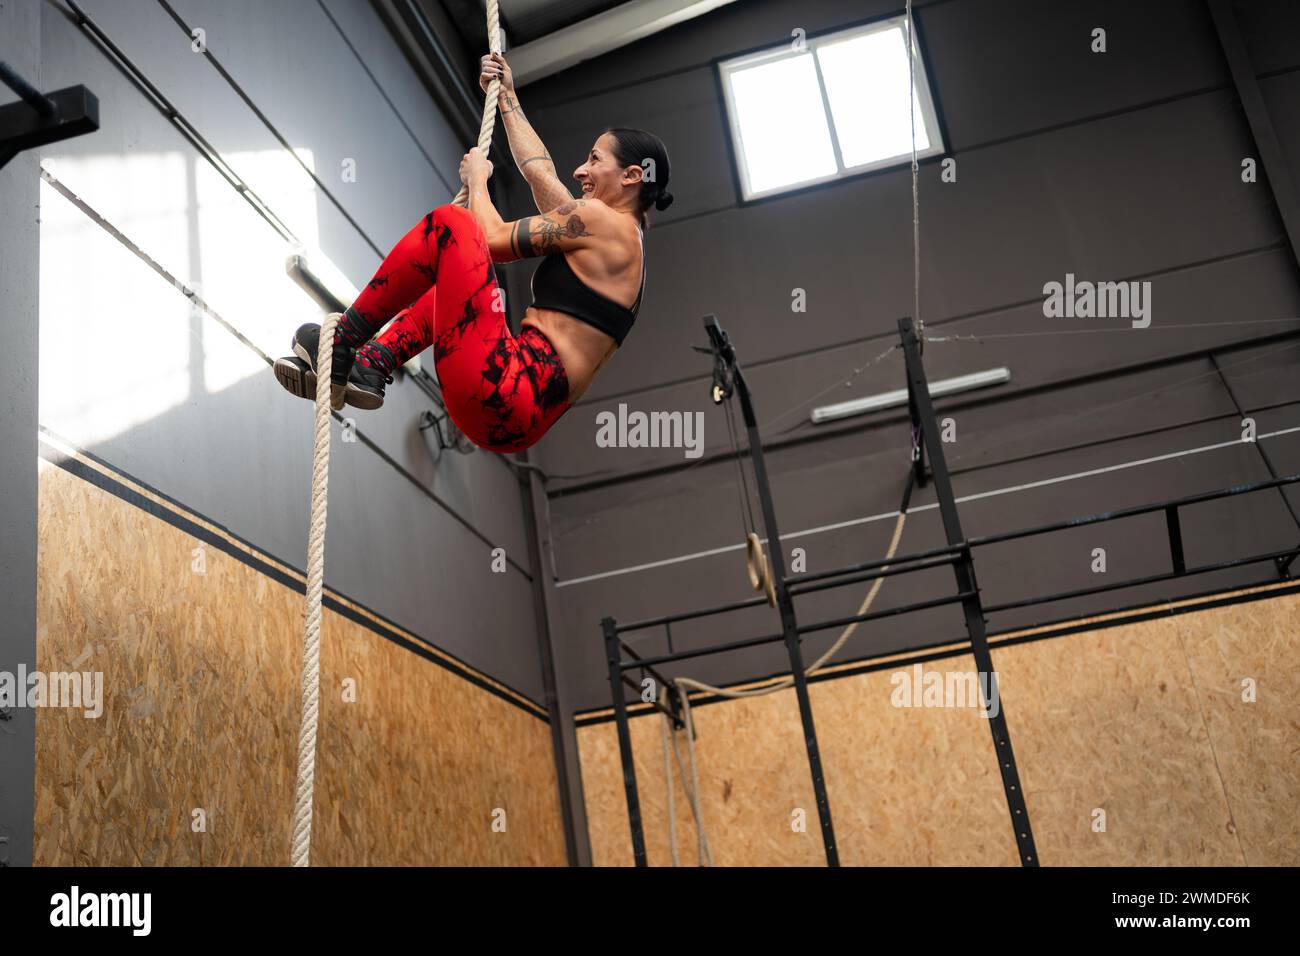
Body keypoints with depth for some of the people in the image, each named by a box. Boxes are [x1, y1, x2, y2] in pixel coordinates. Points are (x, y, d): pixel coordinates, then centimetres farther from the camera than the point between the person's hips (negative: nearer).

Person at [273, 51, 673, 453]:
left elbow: (495, 238, -3)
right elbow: (539, 170, 32)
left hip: (505, 399, -10)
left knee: (448, 225, -8)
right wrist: (507, 96, 39)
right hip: (527, 412, 10)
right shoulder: (619, 234, 22)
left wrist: (477, 178, 15)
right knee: (453, 273, 30)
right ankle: (370, 366, 13)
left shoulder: (603, 221, -4)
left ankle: (345, 339, 2)